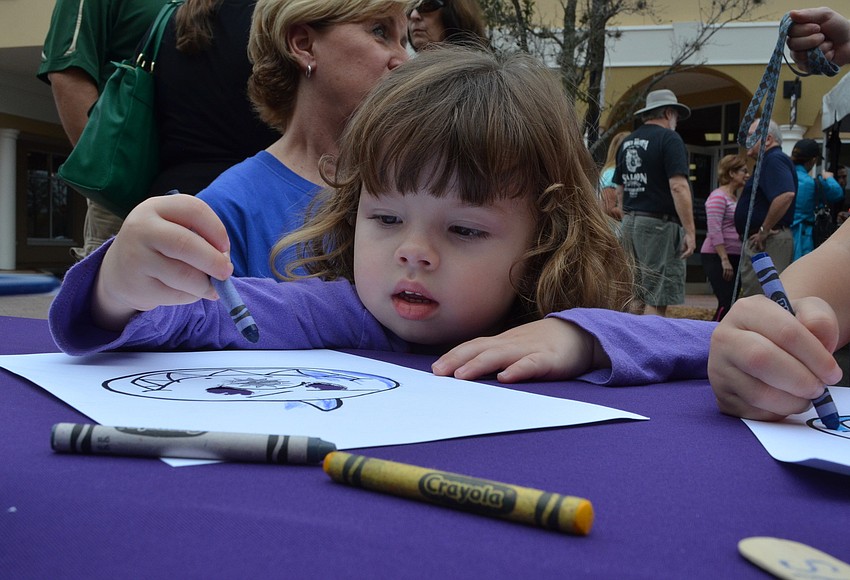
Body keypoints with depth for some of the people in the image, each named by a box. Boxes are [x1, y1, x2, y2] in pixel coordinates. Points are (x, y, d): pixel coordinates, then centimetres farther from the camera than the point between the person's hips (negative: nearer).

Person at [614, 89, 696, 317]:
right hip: (659, 224, -8)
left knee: (644, 296, 14)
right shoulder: (669, 138, -8)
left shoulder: (628, 141, 15)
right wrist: (690, 231, -16)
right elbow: (678, 187, -17)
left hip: (630, 222, 8)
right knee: (658, 300, -5)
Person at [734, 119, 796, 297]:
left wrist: (764, 230, -22)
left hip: (767, 242, -11)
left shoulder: (774, 160, -12)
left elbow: (785, 195, -29)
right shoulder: (769, 161, 22)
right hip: (762, 242, 11)